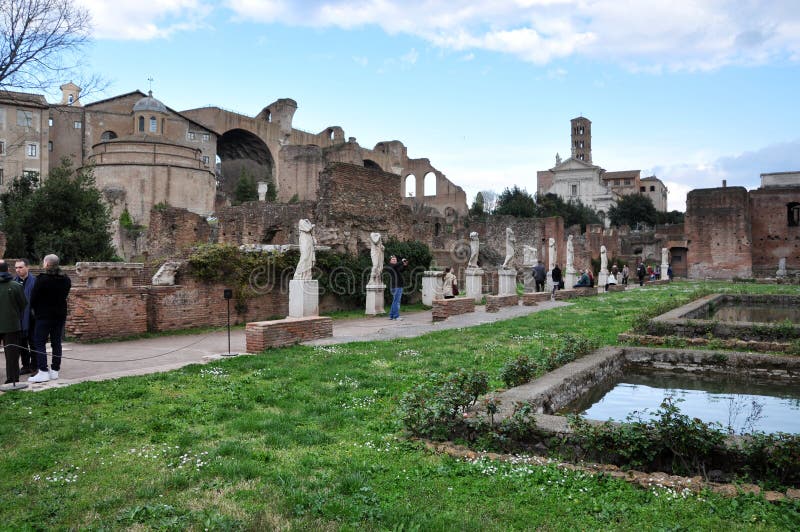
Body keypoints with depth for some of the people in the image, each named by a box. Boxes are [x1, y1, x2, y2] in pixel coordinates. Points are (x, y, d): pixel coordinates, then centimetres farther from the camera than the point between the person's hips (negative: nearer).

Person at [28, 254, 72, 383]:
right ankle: (55, 371, 12)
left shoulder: (42, 278, -14)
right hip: (60, 314, 6)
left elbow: (34, 296, -9)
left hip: (44, 315, -6)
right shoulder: (66, 279, 4)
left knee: (39, 343, 0)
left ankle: (43, 372, -7)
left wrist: (34, 308, 8)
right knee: (56, 342, 10)